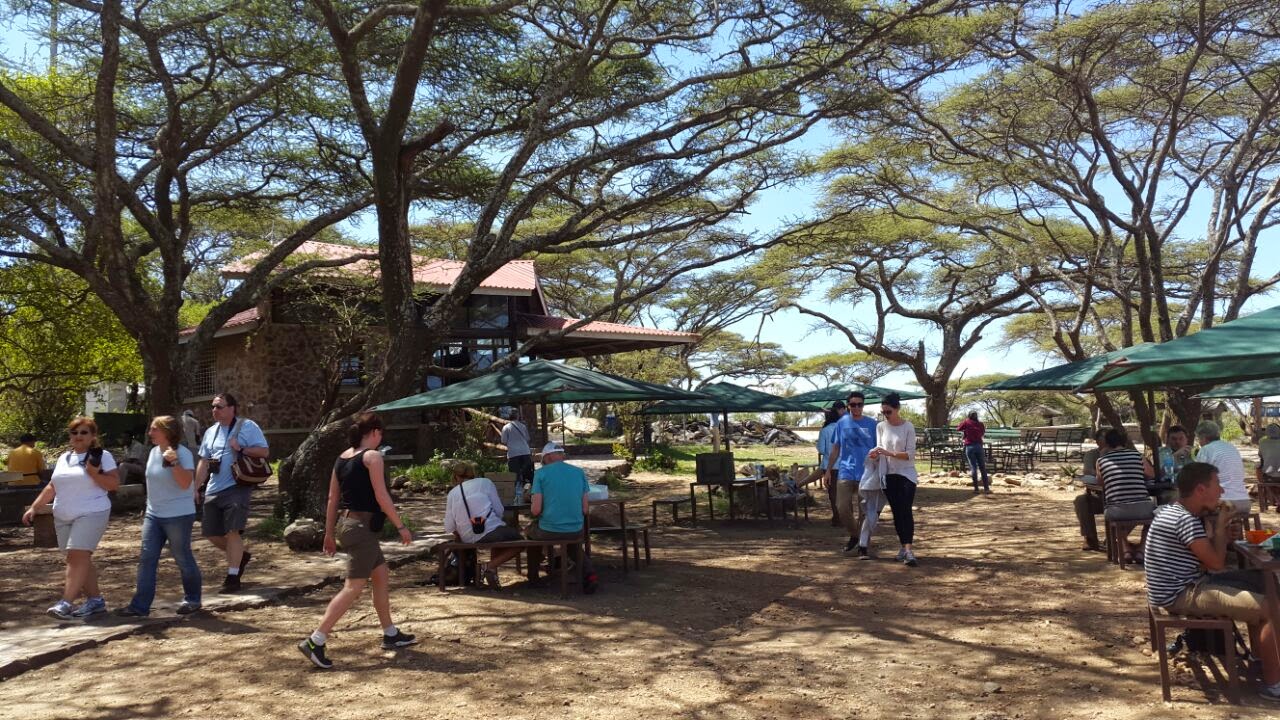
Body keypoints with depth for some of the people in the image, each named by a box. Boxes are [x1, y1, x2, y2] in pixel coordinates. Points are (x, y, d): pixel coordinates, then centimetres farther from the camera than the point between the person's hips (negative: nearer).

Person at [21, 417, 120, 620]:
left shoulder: (102, 456, -4)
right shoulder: (64, 458, 15)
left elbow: (114, 484, -10)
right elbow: (52, 487, 19)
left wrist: (94, 474, -22)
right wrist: (34, 507, 12)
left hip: (91, 514, -7)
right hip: (63, 517, 7)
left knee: (78, 556, -15)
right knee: (81, 559, 8)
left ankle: (65, 603, -19)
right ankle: (95, 599, 15)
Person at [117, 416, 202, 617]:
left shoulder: (182, 453, -14)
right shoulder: (154, 452, 10)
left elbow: (185, 483, -24)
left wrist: (174, 462, -32)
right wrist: (147, 509, 23)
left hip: (178, 516, -7)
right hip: (153, 515, 8)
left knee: (183, 558, 3)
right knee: (146, 558, 2)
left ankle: (192, 599, 19)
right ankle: (140, 605, 4)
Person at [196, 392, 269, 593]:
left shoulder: (247, 426, -4)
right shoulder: (211, 432, 14)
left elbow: (263, 451, -9)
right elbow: (203, 462, 17)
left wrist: (241, 449, -21)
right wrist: (196, 488, 13)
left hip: (236, 488, -7)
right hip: (213, 490, 7)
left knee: (232, 531, -10)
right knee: (211, 532, 9)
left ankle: (233, 577, -1)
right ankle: (240, 555, 32)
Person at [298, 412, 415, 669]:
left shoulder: (342, 457, 11)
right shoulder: (372, 456, -11)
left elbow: (332, 499, 13)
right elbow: (382, 498, -15)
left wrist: (329, 534, 18)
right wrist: (401, 527, -8)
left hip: (345, 523, 9)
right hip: (362, 526, -9)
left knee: (382, 576, 18)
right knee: (353, 587, -7)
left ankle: (391, 634, 26)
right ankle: (315, 642, -9)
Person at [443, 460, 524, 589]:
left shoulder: (452, 493, 8)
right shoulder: (484, 482, 2)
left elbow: (449, 527, 5)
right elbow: (499, 511, 0)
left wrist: (462, 537, 22)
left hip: (468, 540, 5)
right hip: (490, 532, -5)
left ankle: (492, 572, 16)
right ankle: (491, 566, -2)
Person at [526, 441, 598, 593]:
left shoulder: (541, 473, -5)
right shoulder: (579, 472, 6)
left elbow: (535, 510, -10)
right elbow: (585, 509, 4)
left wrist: (532, 509, 13)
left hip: (548, 532, -3)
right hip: (576, 531, 3)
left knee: (530, 530, 32)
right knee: (572, 540, 38)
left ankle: (533, 577, 41)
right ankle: (589, 574, 15)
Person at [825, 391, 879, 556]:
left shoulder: (872, 424, 1)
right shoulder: (842, 423, 6)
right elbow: (835, 448, 12)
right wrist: (828, 471, 9)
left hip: (867, 473, -1)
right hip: (846, 472, 1)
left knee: (865, 510, 1)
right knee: (842, 507, -5)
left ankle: (863, 545, 13)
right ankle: (854, 535, 20)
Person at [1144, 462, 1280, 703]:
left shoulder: (1172, 511, 9)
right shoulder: (1186, 520, -22)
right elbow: (1216, 562, -17)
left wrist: (1217, 527, 4)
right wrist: (1221, 525, -6)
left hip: (1183, 586, 11)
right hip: (1181, 595, -11)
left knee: (1259, 581, 18)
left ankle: (1259, 655, 26)